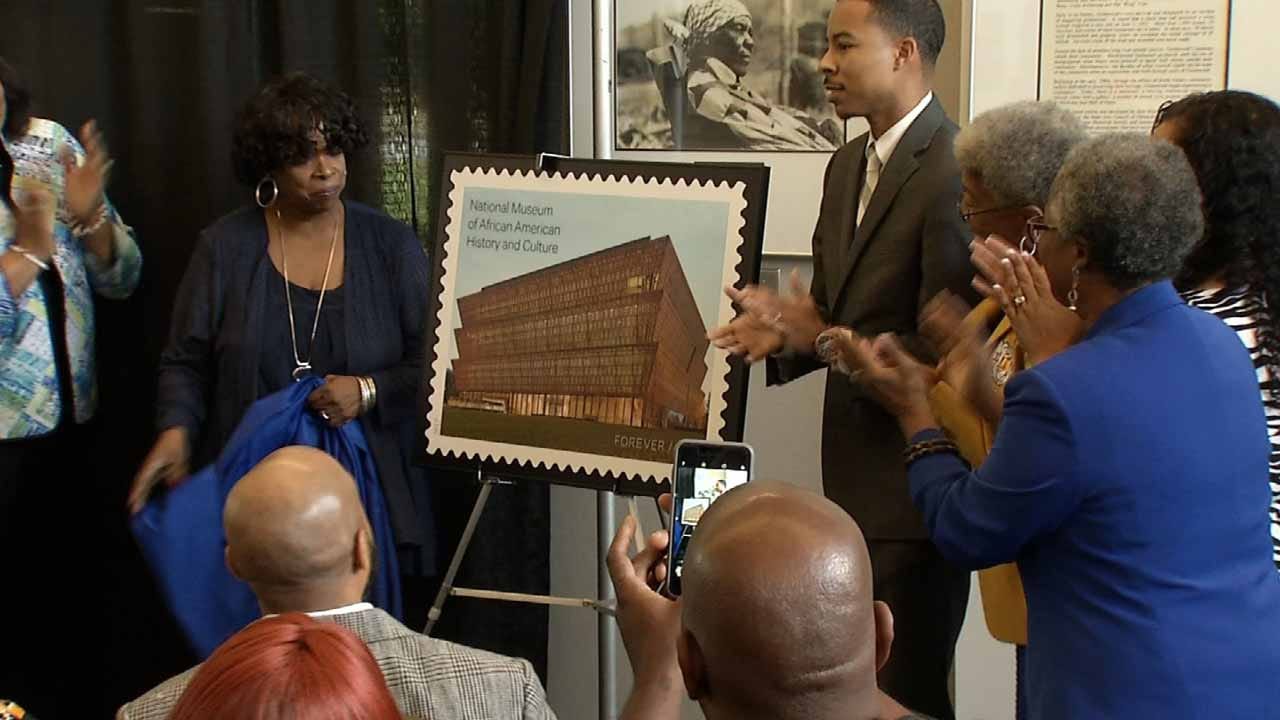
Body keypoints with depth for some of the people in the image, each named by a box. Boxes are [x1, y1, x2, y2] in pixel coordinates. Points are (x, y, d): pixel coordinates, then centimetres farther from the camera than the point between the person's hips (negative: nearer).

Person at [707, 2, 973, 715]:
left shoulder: (954, 173, -17)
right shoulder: (849, 164, 11)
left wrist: (823, 339, -22)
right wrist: (786, 330, -2)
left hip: (916, 490, -8)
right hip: (855, 476, 9)